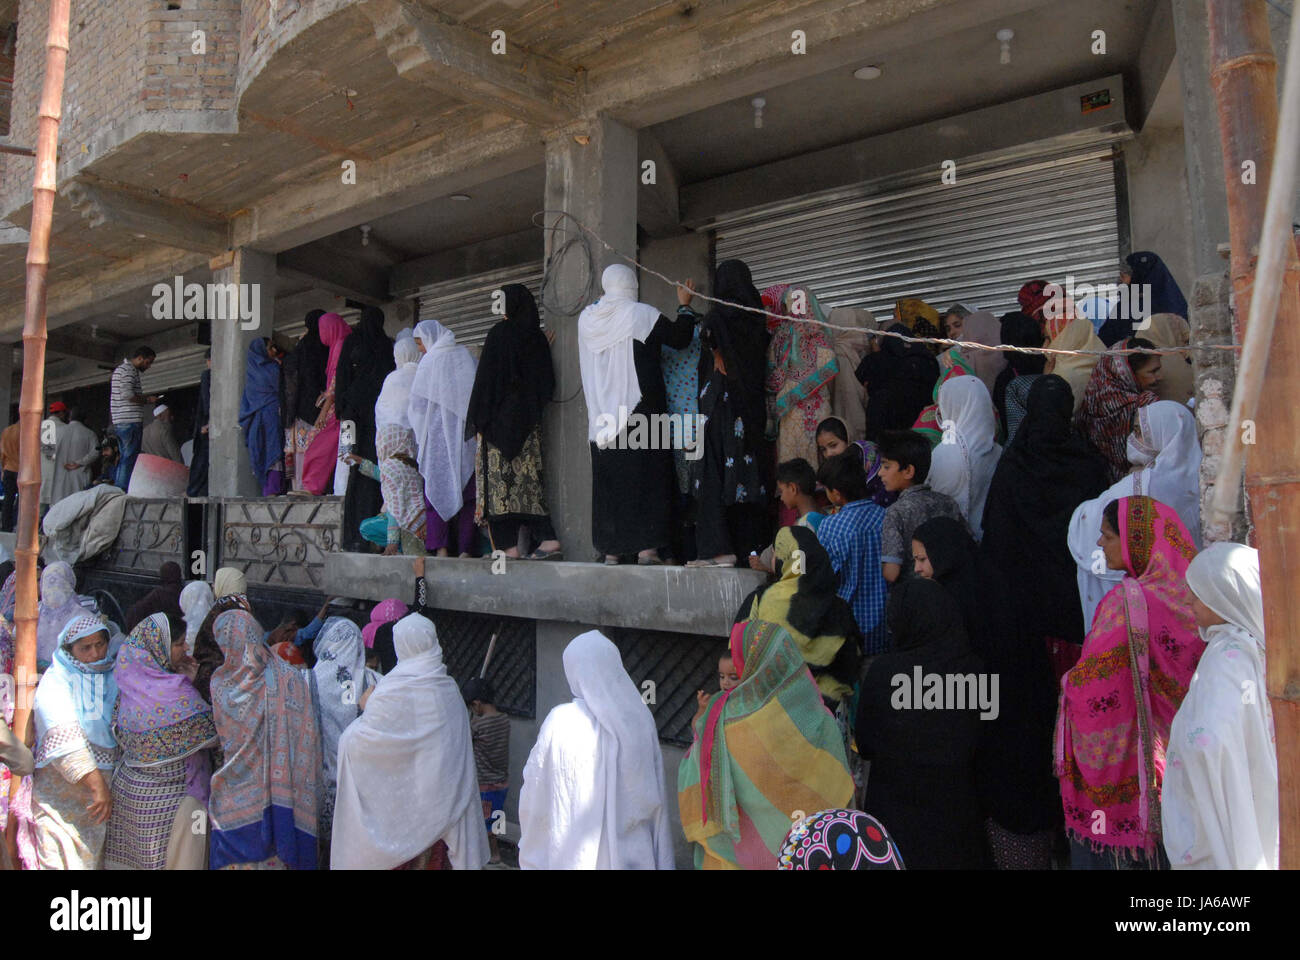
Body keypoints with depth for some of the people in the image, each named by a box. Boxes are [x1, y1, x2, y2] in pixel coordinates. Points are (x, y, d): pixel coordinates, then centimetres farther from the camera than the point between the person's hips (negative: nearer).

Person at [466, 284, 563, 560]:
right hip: (529, 422, 6)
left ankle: (508, 546, -7)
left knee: (500, 478, -4)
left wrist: (478, 418, -4)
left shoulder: (500, 333, -6)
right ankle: (547, 540, 0)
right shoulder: (538, 338, 11)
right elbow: (547, 384, 11)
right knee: (529, 478, 8)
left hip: (500, 420, -6)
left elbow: (487, 378, -8)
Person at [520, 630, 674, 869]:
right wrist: (661, 860, 12)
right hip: (632, 854, 3)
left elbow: (535, 790, -4)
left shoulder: (561, 722, -15)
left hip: (577, 856, -3)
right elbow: (656, 797, 0)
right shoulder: (640, 718, -6)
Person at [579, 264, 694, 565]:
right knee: (645, 476, -1)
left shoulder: (586, 318, 7)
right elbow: (680, 337, 1)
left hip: (602, 414, 5)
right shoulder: (642, 314, -7)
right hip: (640, 411, -4)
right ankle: (646, 547, -5)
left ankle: (611, 550, 10)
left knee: (608, 479, 8)